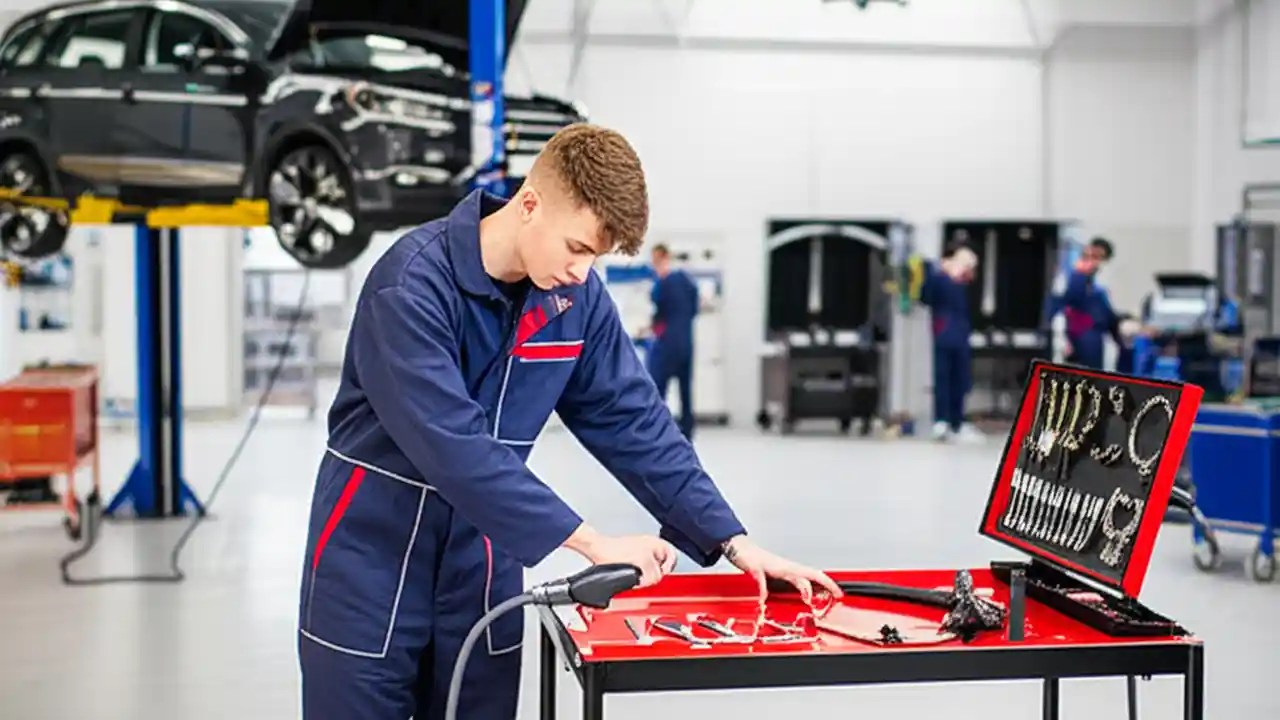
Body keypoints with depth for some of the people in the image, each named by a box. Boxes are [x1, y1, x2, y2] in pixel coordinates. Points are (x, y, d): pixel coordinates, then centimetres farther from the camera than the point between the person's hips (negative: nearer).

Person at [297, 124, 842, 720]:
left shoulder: (577, 298, -5)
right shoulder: (414, 281, -22)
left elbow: (632, 421, 1)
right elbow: (455, 446, -30)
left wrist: (730, 539, -6)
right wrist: (592, 542, -30)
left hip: (482, 570, 5)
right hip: (372, 563, -4)